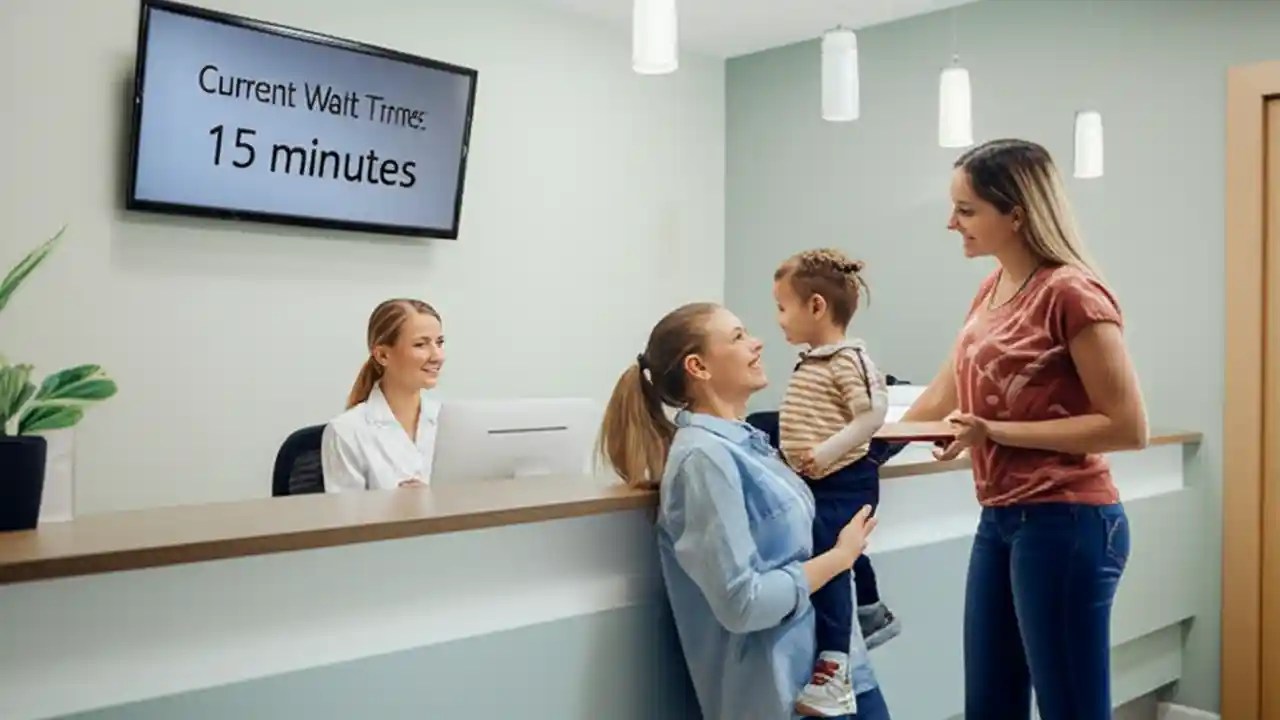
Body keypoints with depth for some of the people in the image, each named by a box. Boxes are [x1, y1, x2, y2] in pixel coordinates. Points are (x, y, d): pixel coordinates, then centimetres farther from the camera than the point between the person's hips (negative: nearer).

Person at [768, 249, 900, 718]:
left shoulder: (848, 359, -17)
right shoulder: (810, 360, 12)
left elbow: (872, 416, -24)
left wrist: (827, 452, -28)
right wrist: (797, 454, 14)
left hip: (844, 483, -10)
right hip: (818, 484, 10)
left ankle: (832, 673, -16)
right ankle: (873, 617, 49)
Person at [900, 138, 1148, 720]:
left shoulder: (1070, 292, -16)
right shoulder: (992, 290, 9)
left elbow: (1128, 427, -16)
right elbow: (942, 398, 16)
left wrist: (997, 432, -19)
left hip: (1064, 522, -8)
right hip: (1000, 519, 8)